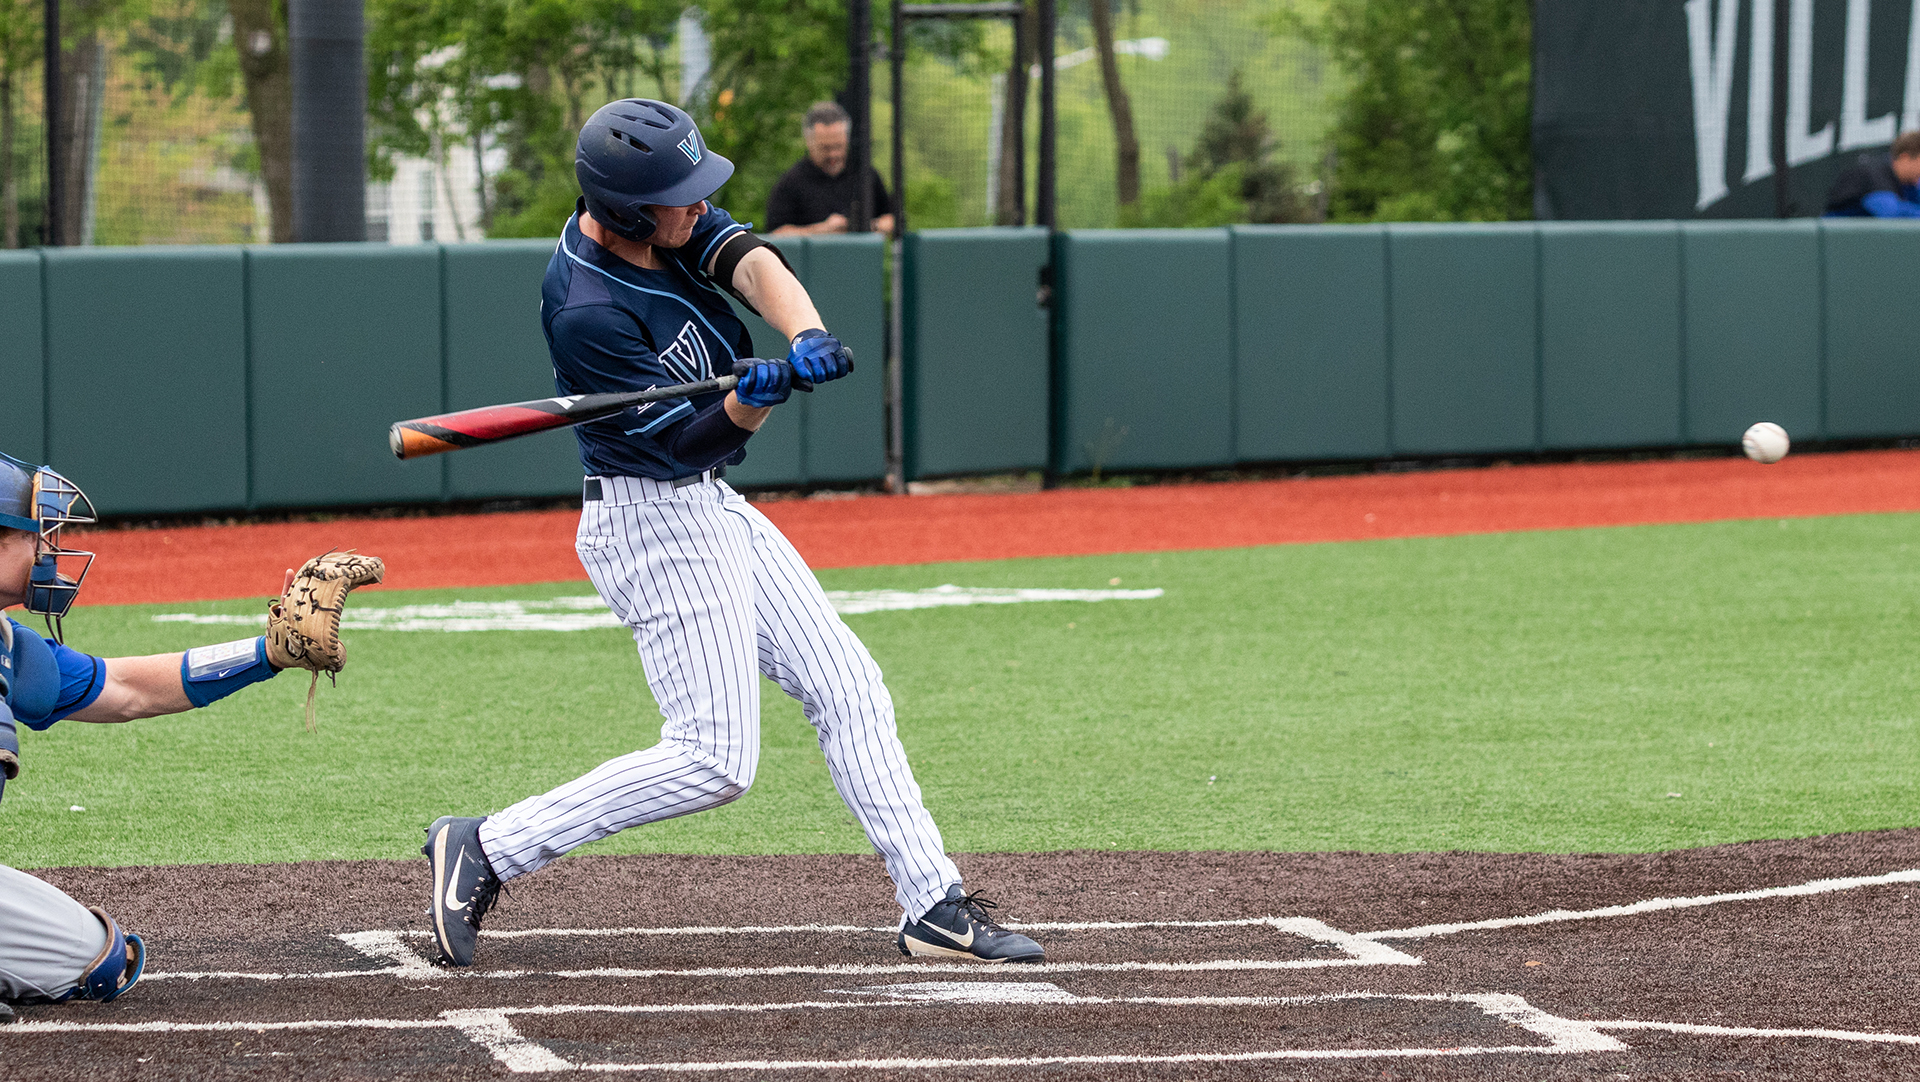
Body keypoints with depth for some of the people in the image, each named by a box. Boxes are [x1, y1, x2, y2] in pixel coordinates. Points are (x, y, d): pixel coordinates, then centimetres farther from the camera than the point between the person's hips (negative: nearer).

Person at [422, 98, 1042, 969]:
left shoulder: (670, 224, -3)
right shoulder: (588, 315, -26)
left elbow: (753, 264, -17)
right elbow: (692, 440, -23)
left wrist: (804, 337, -36)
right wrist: (755, 397, -42)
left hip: (712, 509, 10)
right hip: (653, 523, -10)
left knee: (848, 690, 8)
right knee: (714, 760, -12)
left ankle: (933, 906, 11)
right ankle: (488, 850, -7)